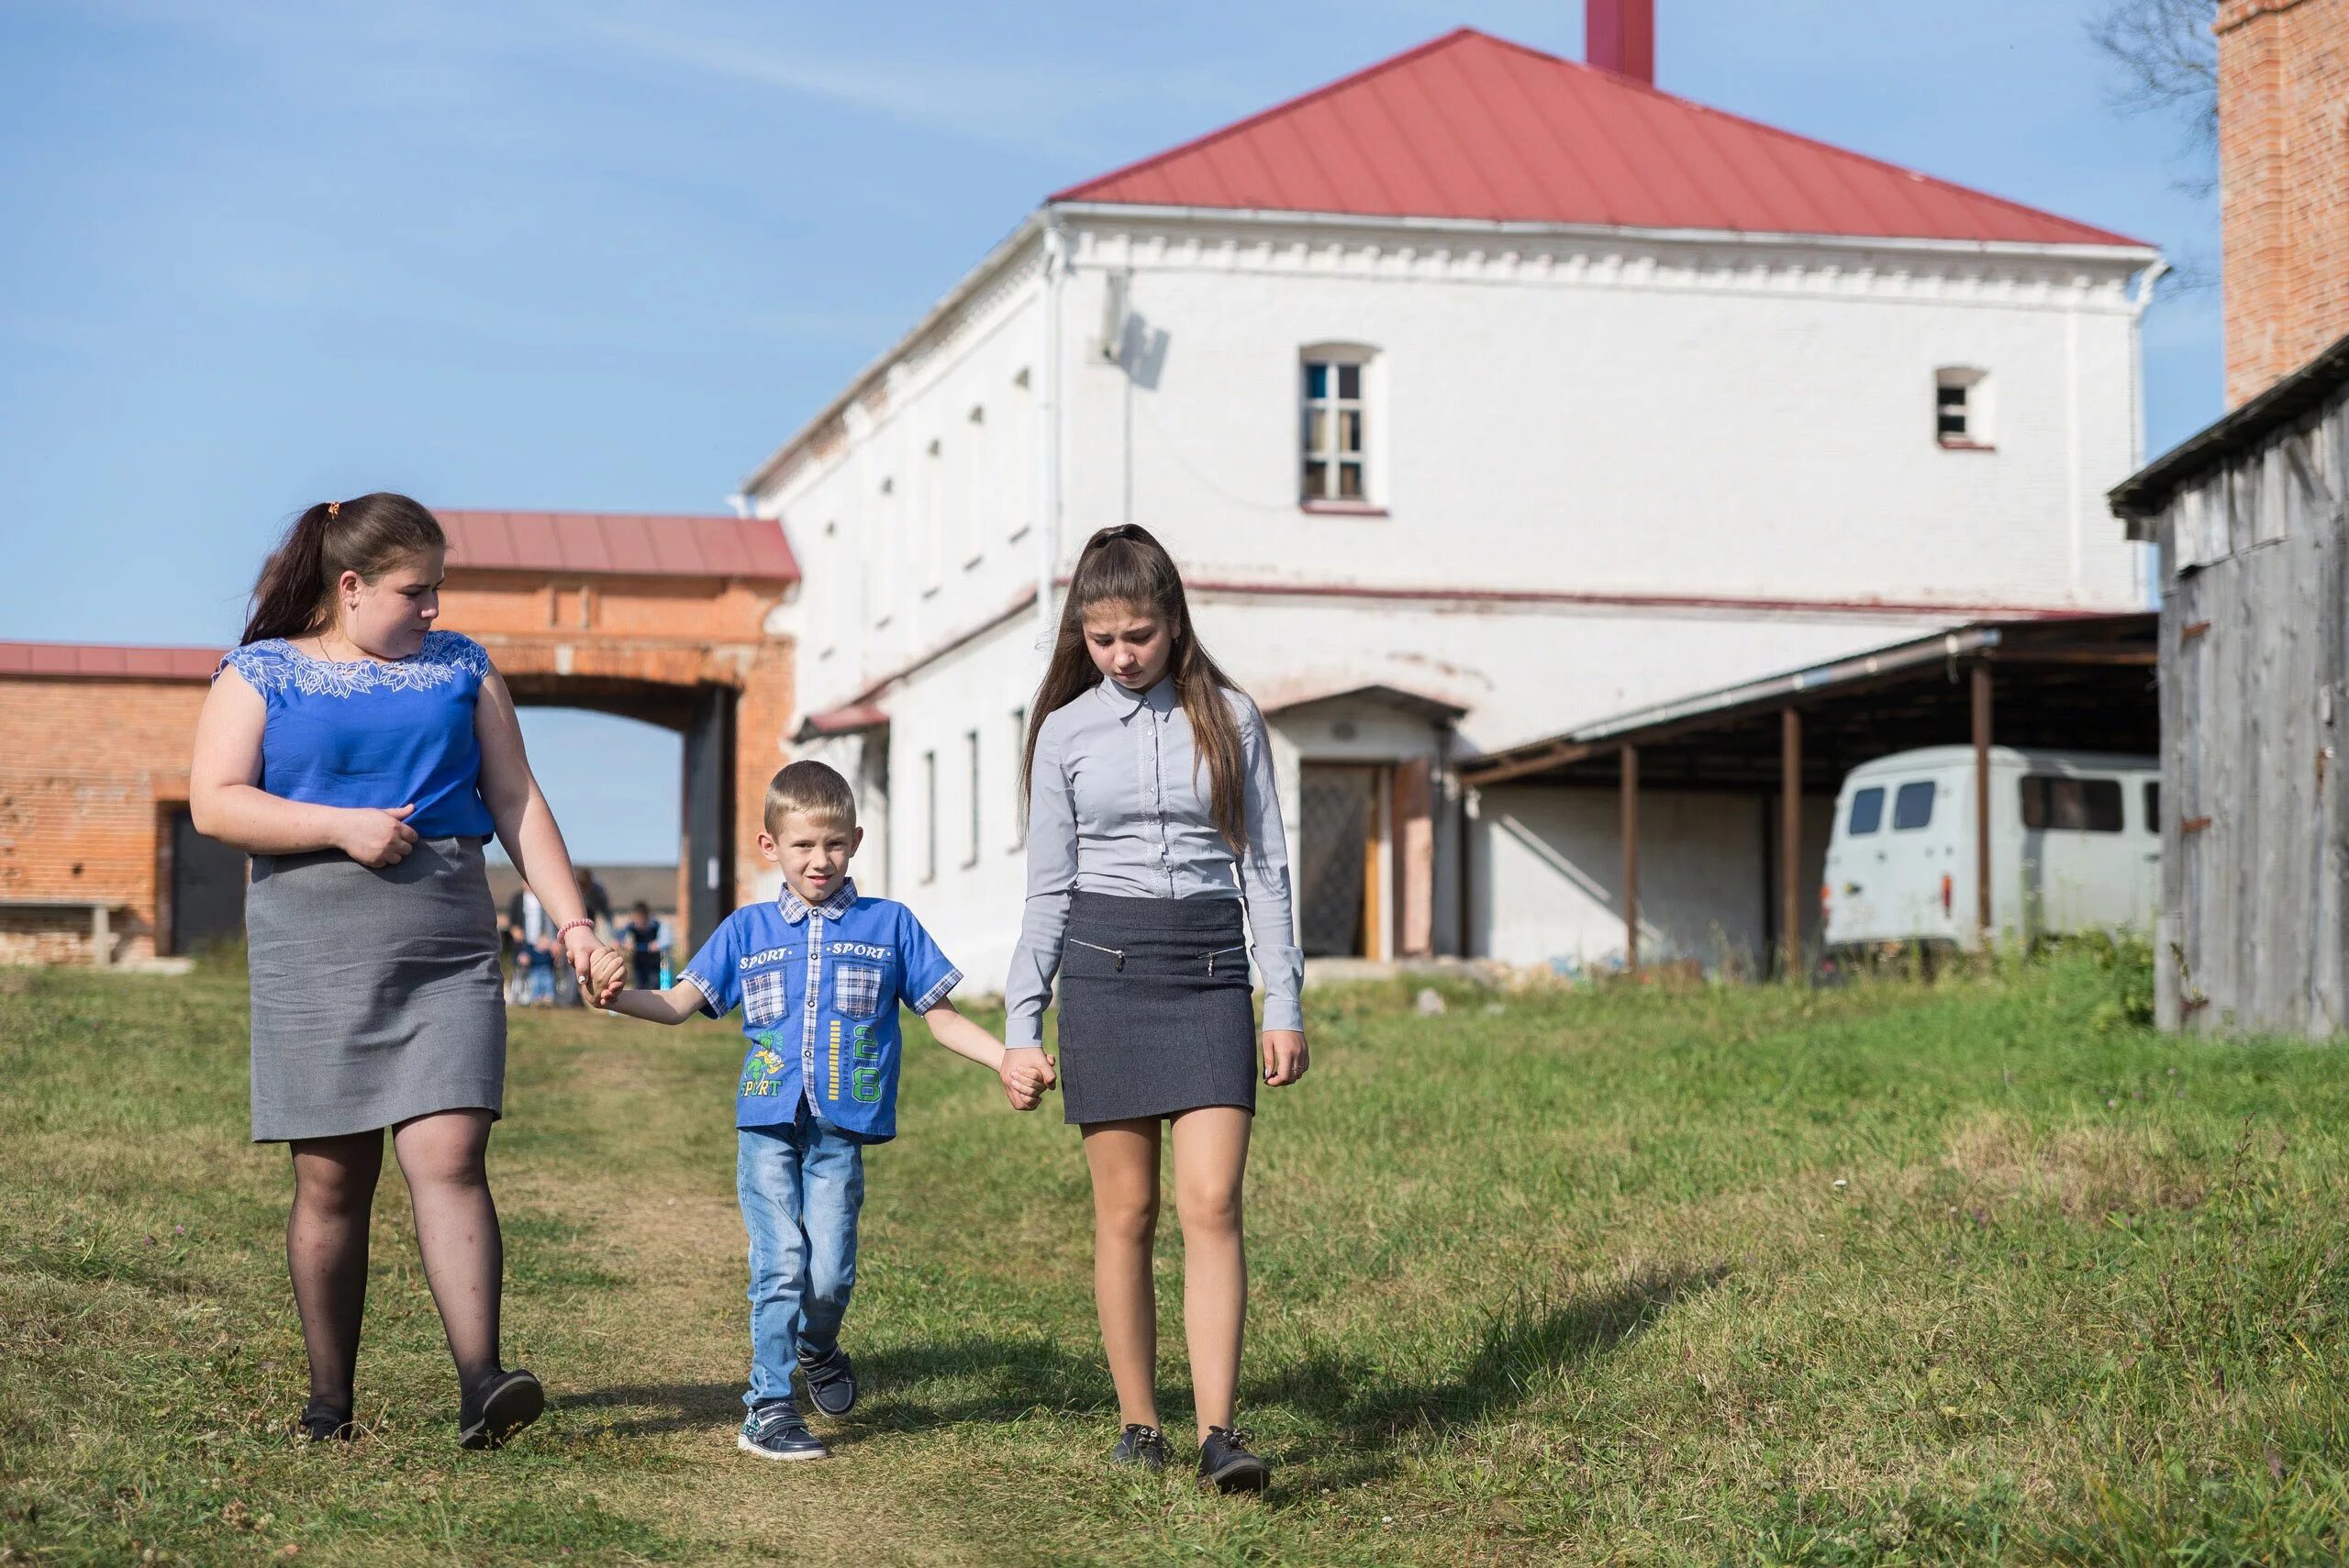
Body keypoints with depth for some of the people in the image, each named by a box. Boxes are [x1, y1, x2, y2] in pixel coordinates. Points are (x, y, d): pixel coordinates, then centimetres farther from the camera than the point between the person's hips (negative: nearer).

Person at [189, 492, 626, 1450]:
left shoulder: (460, 668, 16)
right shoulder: (261, 674, 7)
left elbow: (515, 801, 14)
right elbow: (215, 804, -4)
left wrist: (570, 919, 5)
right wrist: (342, 827, -13)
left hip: (447, 952, 1)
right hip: (315, 955, -1)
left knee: (449, 1159, -12)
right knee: (331, 1181, 2)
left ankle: (480, 1385, -20)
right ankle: (329, 1398, 13)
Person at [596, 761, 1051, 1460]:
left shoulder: (890, 925, 10)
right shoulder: (747, 930, 12)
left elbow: (942, 1018, 11)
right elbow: (679, 1003, 7)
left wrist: (1008, 1062, -2)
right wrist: (615, 996, -12)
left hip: (841, 1128, 0)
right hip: (766, 1123, 0)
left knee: (829, 1272, -6)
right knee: (781, 1263, -9)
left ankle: (817, 1347, 27)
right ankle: (768, 1406, 0)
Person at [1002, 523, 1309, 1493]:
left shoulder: (1229, 719, 6)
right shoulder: (1067, 733, 6)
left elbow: (1264, 868, 7)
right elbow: (1048, 888, 8)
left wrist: (1284, 1005, 1)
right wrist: (1021, 1027, 4)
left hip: (1209, 969, 0)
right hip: (1104, 968, 0)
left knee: (1212, 1201, -11)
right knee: (1125, 1212, 2)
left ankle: (1218, 1432, -14)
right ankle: (1138, 1424, 12)